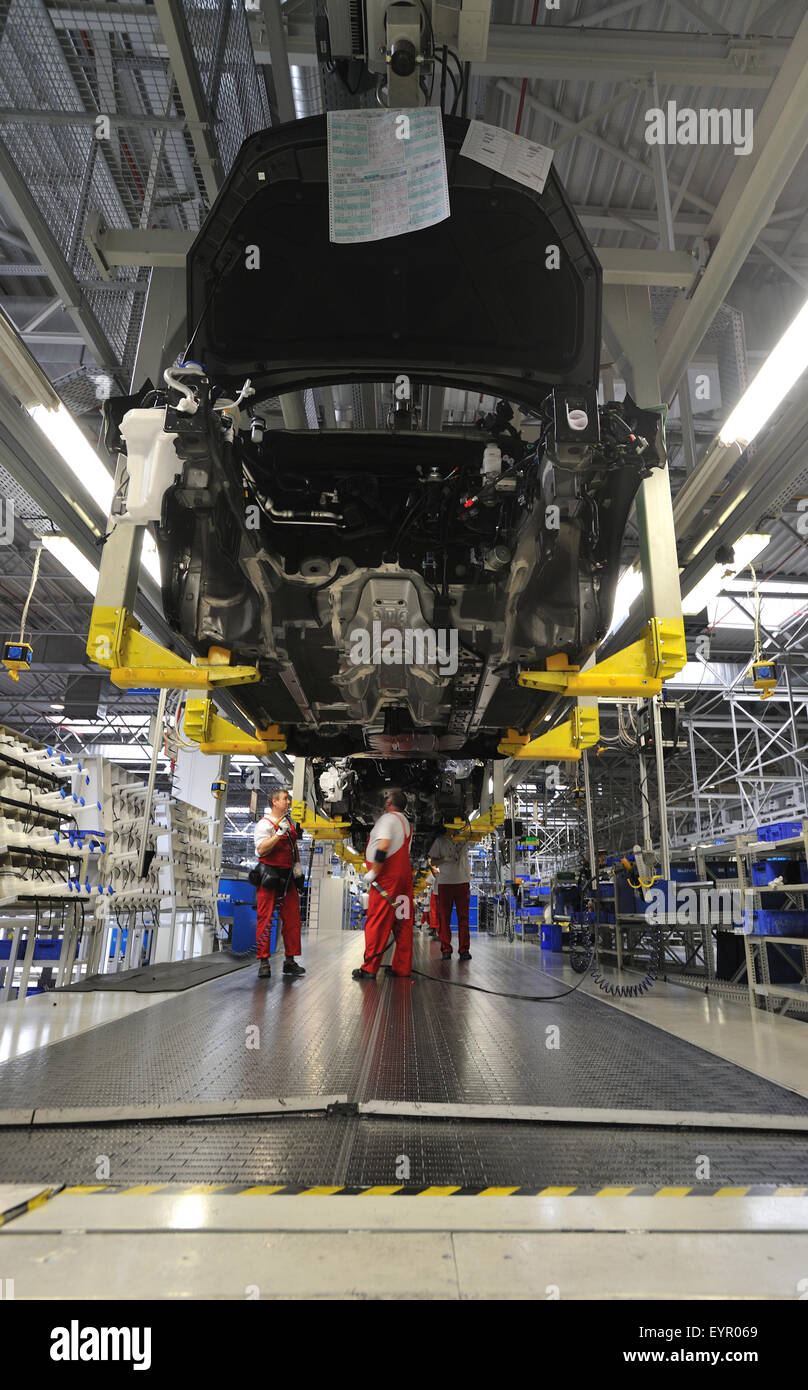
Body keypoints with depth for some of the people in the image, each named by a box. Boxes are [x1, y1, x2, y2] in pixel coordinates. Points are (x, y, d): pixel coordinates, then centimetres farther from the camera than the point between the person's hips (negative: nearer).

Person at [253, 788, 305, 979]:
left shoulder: (288, 823, 16)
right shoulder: (264, 823, -7)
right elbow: (261, 850, -19)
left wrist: (296, 864, 14)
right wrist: (279, 833, -24)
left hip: (287, 876, 7)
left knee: (292, 917, 4)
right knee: (265, 918, -3)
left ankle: (290, 960, 11)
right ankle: (263, 962, 3)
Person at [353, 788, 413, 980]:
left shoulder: (388, 818, -8)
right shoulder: (406, 823, 19)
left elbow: (383, 846, -22)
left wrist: (372, 873, -16)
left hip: (386, 877, -9)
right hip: (404, 874, 9)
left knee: (376, 921, -4)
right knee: (402, 922, 9)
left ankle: (369, 968, -2)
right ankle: (402, 967, 13)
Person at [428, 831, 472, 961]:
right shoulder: (440, 840, 5)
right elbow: (432, 862, 5)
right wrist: (445, 859, -12)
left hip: (463, 882, 1)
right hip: (445, 882, -1)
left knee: (463, 917, 0)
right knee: (444, 917, 0)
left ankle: (464, 949, 5)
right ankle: (446, 949, 7)